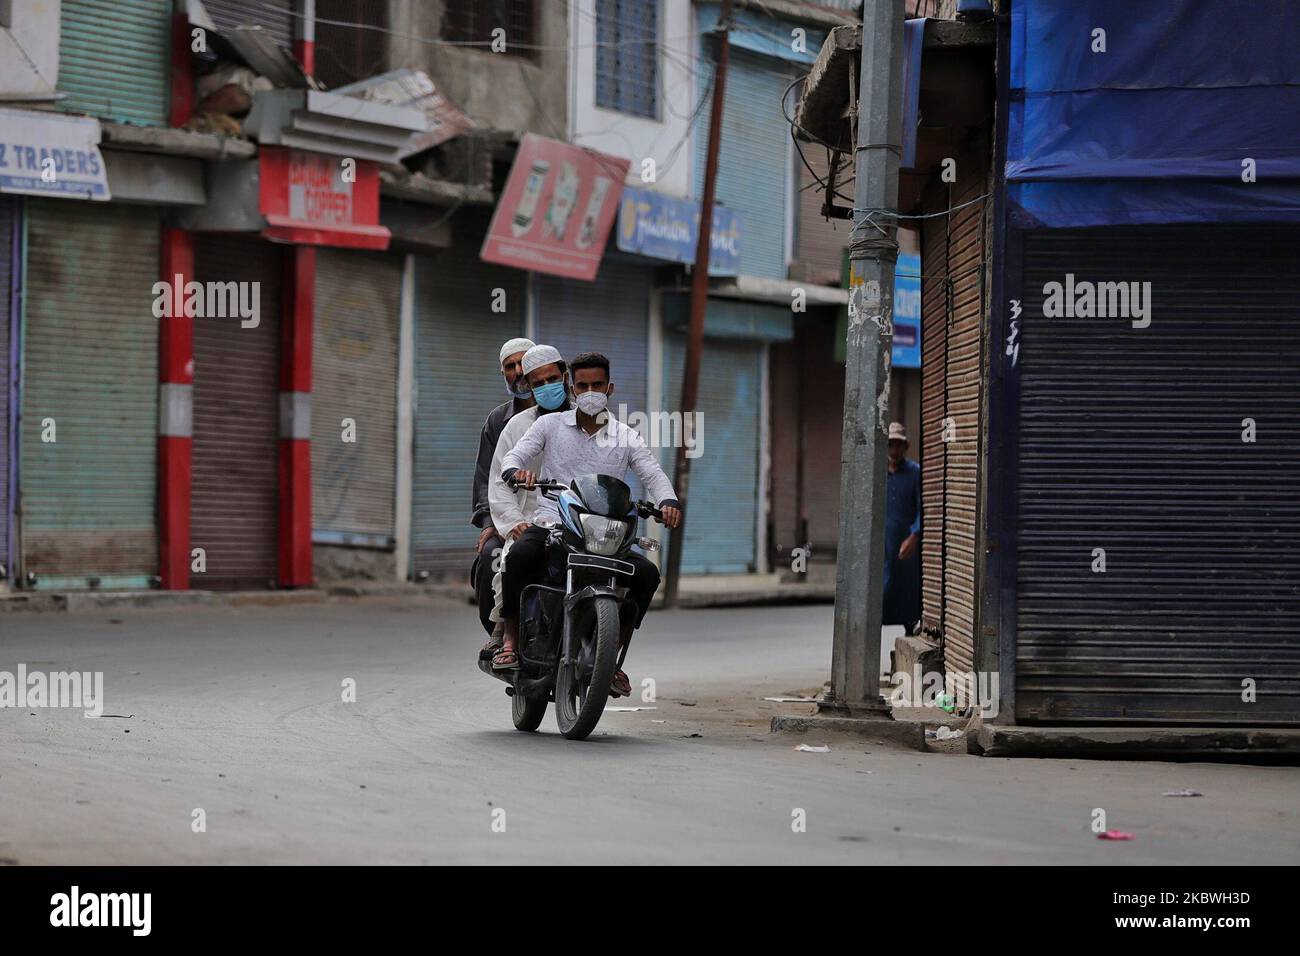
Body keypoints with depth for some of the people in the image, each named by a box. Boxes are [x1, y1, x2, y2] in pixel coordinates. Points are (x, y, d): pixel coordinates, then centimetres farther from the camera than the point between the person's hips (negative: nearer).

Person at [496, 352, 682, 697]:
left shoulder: (626, 438, 13)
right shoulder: (549, 425, 11)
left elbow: (652, 474, -1)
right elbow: (512, 457, 0)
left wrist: (668, 501, -24)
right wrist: (516, 471, -27)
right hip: (551, 524, -2)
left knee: (647, 574, -21)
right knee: (521, 554, -35)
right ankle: (511, 639, -16)